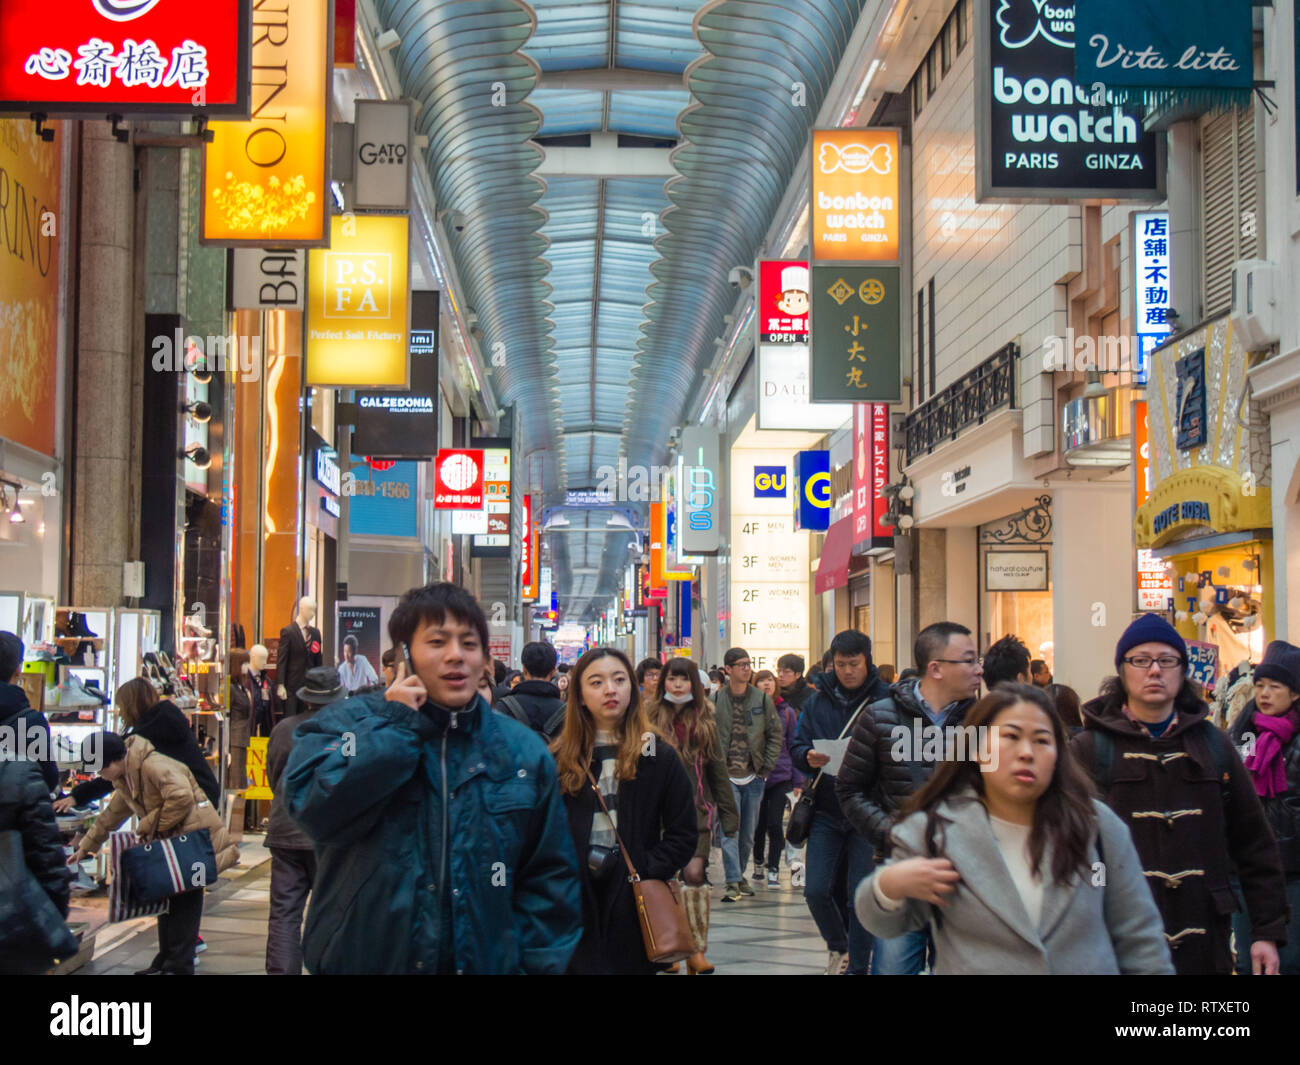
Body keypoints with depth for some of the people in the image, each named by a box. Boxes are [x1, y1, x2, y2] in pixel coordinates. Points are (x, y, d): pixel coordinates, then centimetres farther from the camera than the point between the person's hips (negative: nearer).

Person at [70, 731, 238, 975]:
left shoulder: (154, 765, -20)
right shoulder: (125, 781, 13)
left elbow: (181, 797, -30)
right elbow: (110, 817, 27)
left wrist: (154, 827, -17)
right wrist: (85, 847, 30)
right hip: (170, 843, 10)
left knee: (184, 901, -7)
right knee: (168, 898, 14)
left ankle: (179, 966, -4)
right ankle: (166, 961, 23)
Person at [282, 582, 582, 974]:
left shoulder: (523, 751, 5)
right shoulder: (344, 723, -2)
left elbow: (548, 879, 7)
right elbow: (314, 808, -21)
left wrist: (544, 964, -2)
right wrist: (395, 725, -17)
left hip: (486, 961, 2)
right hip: (362, 959, -2)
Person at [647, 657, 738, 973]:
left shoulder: (704, 721, 8)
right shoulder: (650, 719, 2)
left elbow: (717, 769, 11)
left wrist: (728, 813, 10)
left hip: (697, 809, 0)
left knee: (694, 873, -10)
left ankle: (697, 950, -6)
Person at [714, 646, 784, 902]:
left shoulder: (762, 700, 3)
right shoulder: (716, 701, -2)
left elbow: (777, 735, 9)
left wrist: (767, 767, 2)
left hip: (754, 777, 3)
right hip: (726, 776, -2)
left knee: (748, 833, 10)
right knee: (729, 829, -11)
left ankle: (739, 874, 26)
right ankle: (732, 883, -13)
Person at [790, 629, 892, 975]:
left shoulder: (887, 700, -4)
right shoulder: (818, 701, 8)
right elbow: (797, 747, 9)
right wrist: (809, 758, -14)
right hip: (827, 811, 3)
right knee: (816, 890, -2)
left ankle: (858, 965, 15)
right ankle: (838, 946, 25)